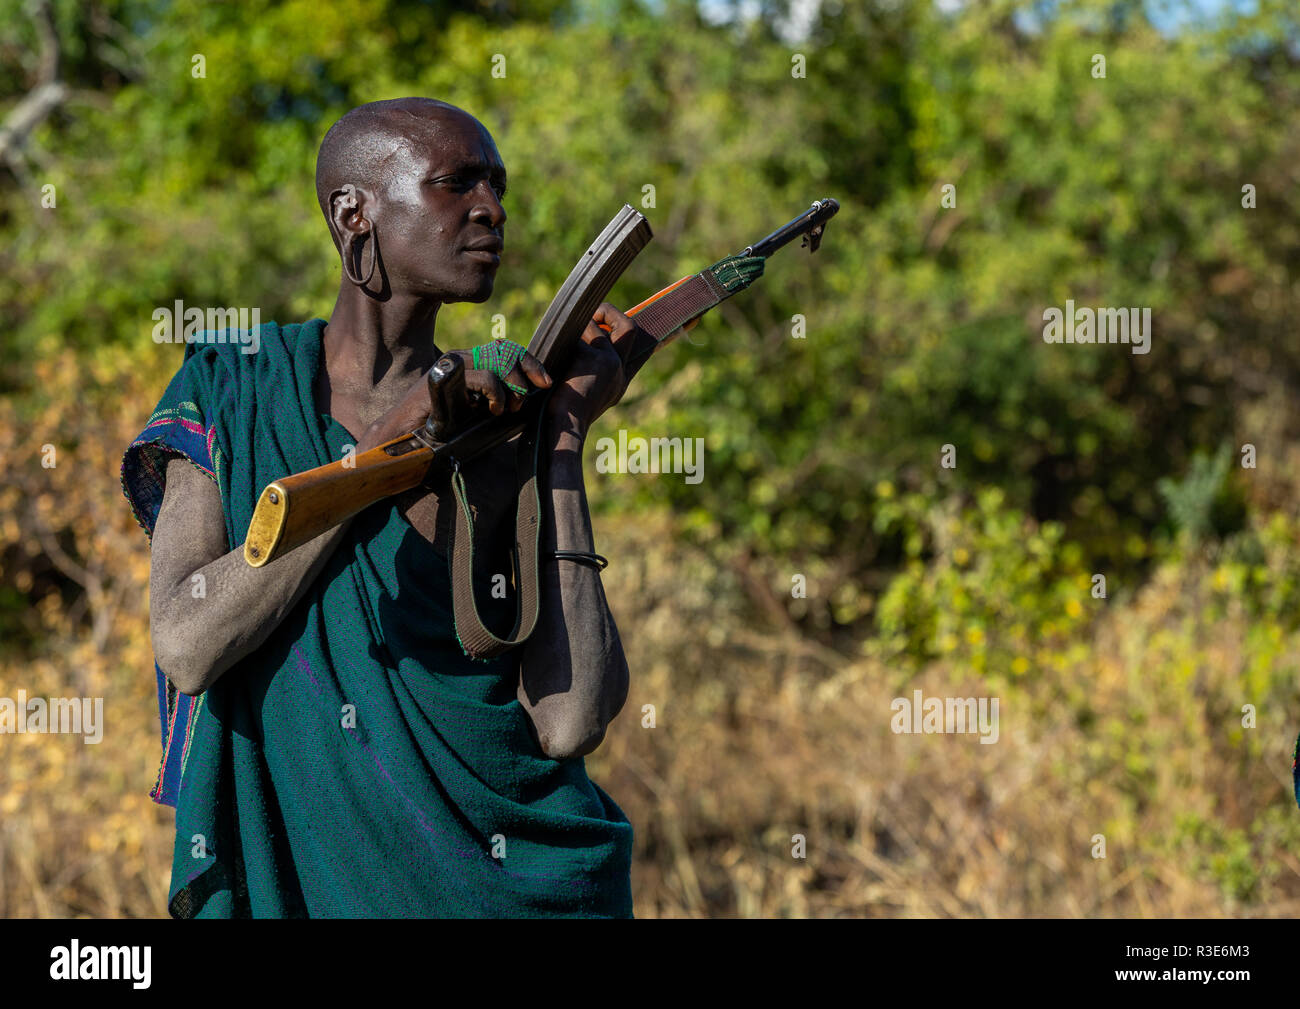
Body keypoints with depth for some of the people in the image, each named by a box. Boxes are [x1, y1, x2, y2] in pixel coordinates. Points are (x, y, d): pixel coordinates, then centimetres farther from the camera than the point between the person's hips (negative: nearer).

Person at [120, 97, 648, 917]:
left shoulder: (508, 424, 4)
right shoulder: (232, 392, 4)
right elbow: (187, 648, -11)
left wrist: (568, 439, -6)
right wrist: (379, 454, -13)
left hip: (507, 875, 0)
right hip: (294, 876, 1)